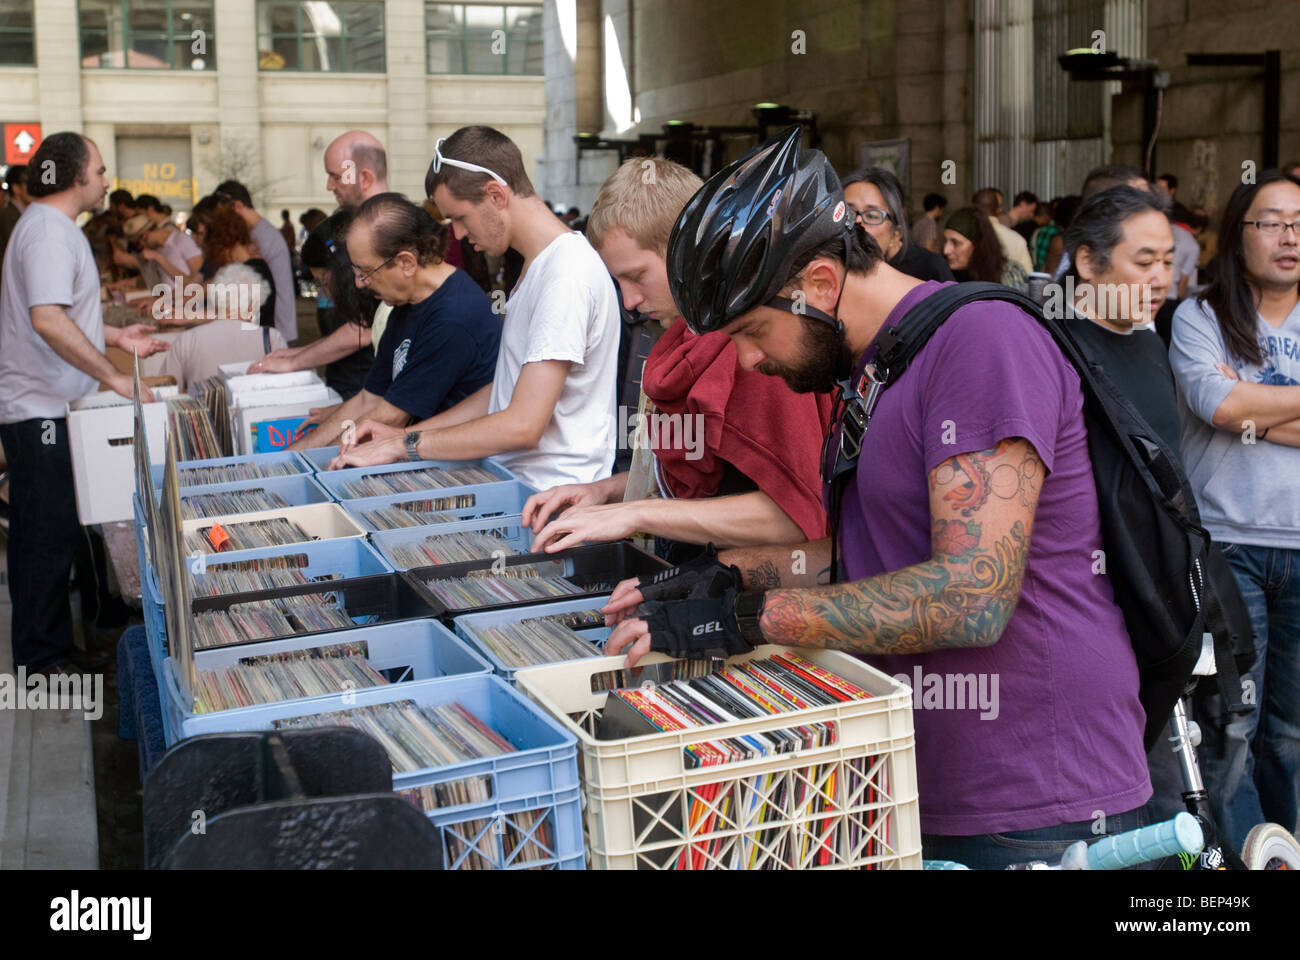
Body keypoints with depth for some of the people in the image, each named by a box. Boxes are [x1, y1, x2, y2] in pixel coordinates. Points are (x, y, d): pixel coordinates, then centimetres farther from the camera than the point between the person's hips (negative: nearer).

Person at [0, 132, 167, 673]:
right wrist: (114, 376, -27)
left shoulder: (51, 227, 17)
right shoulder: (49, 231, -17)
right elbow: (47, 320, -29)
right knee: (49, 537, -4)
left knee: (49, 536, 17)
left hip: (44, 407, 11)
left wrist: (116, 337, 18)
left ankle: (50, 647, 28)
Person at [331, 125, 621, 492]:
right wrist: (402, 434, 12)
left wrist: (403, 446, -13)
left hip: (554, 495, -9)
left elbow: (523, 425, -22)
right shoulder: (537, 264, 14)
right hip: (513, 479, 9)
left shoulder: (568, 276, -18)